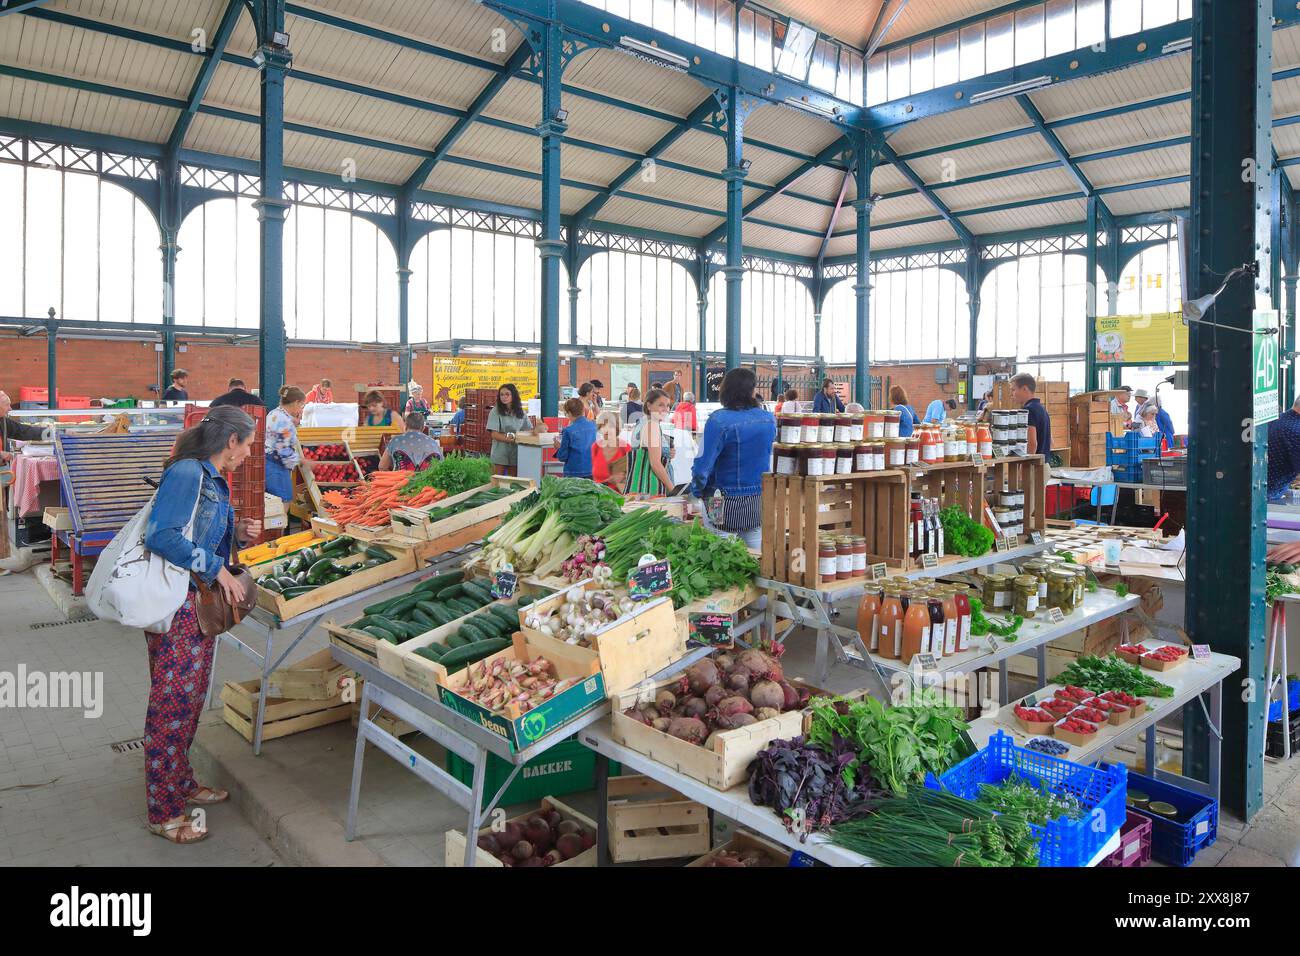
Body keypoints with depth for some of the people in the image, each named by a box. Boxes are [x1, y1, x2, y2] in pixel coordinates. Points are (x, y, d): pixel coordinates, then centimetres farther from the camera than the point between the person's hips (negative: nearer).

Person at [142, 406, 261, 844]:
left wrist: (237, 533, 4)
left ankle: (182, 783, 34)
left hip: (203, 603, 10)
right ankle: (164, 812, 12)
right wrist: (217, 568, -21)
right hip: (176, 603, -10)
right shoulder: (187, 472, -17)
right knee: (172, 703, 0)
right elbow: (160, 536, -26)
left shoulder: (213, 479, 13)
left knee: (191, 698, 19)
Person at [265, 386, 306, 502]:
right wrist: (300, 460, -8)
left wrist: (294, 423, 10)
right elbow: (285, 452, -21)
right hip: (276, 467, -11)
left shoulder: (274, 414, 11)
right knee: (285, 500, -6)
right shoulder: (285, 421, -19)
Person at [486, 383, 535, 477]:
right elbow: (494, 434, -11)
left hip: (516, 453, 4)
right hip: (500, 454, -3)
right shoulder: (495, 411, -4)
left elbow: (529, 430, 11)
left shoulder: (521, 413, 8)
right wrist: (507, 438, -25)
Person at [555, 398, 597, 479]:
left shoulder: (568, 431, -14)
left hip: (573, 473, -4)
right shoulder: (593, 425, -1)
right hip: (592, 472, 4)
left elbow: (563, 457, -8)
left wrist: (558, 447, 11)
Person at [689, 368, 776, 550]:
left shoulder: (718, 420, -18)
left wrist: (697, 491, -1)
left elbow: (703, 463, -19)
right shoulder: (768, 419, -3)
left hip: (724, 505, -4)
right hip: (758, 502, 4)